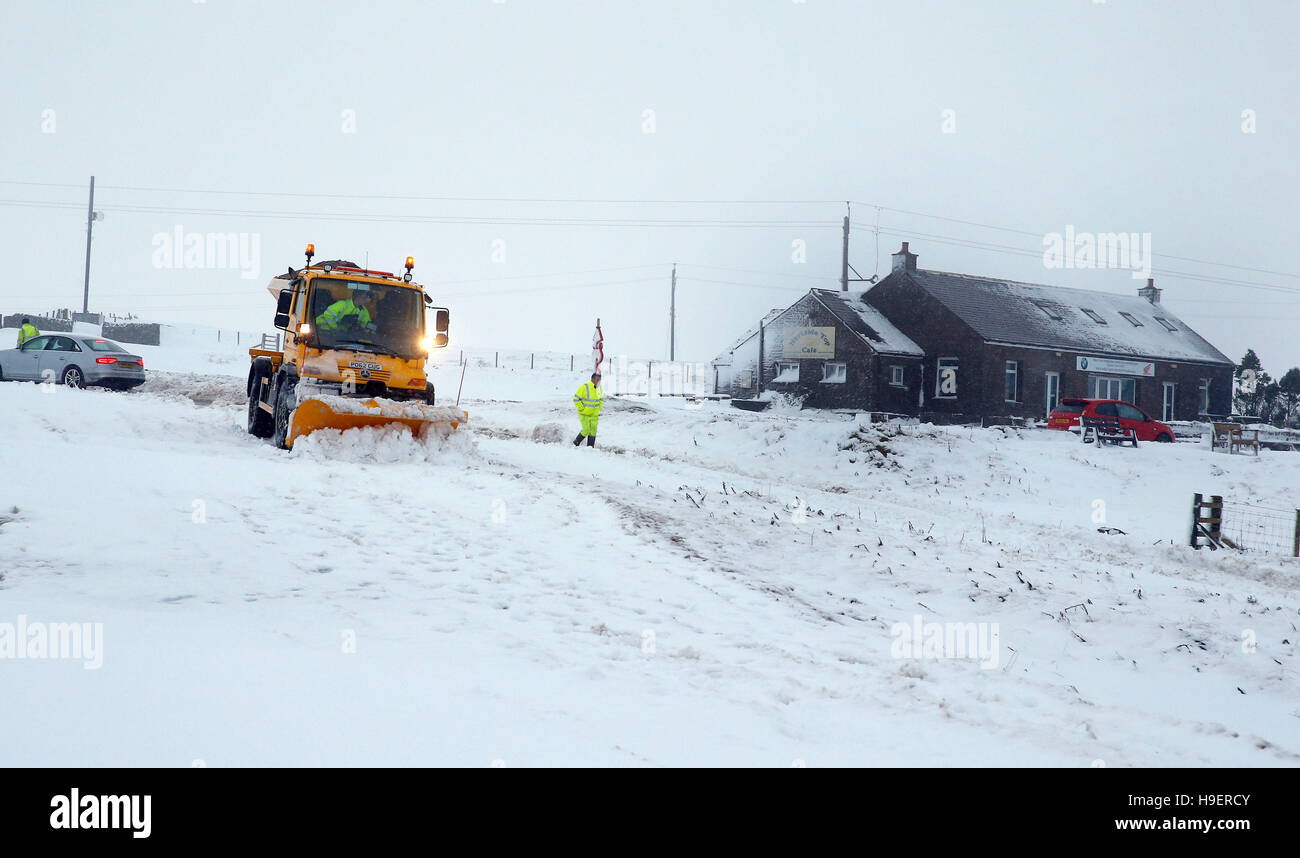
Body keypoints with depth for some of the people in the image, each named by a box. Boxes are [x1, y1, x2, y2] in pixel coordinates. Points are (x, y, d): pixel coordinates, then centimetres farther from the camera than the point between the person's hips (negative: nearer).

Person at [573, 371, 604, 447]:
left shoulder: (599, 388, 2)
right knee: (586, 431, -11)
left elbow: (601, 399, 21)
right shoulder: (584, 387, -18)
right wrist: (582, 409, -14)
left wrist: (599, 409, 10)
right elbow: (576, 399, -14)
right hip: (584, 414, -6)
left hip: (594, 415, 6)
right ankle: (575, 443, 11)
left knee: (593, 431, 4)